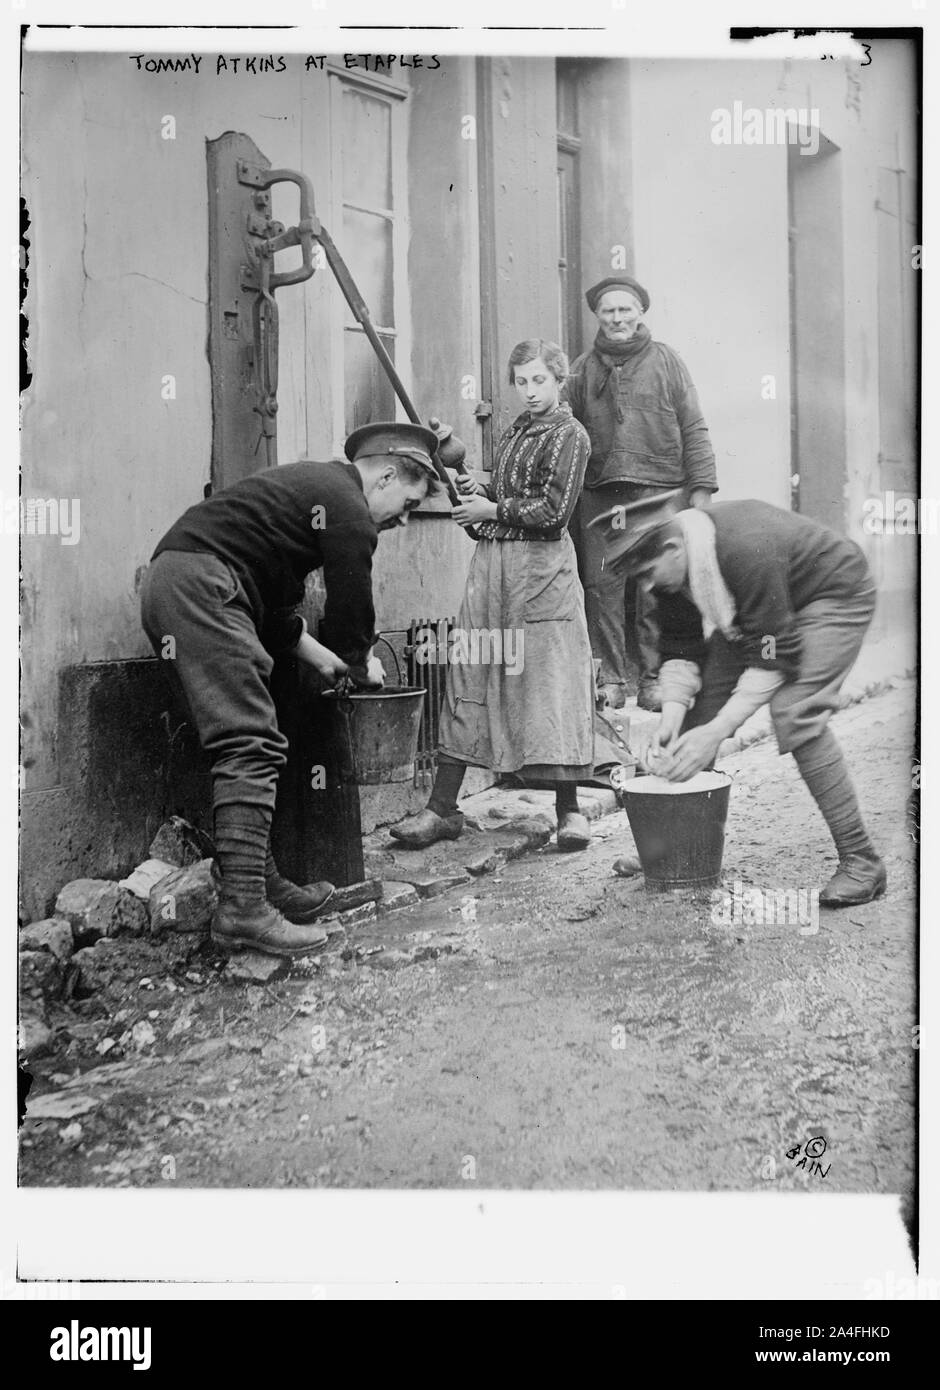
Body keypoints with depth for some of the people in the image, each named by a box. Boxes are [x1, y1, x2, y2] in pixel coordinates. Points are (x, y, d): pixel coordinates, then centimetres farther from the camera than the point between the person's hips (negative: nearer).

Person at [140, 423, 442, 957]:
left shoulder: (313, 483, 28)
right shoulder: (348, 507, -5)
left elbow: (275, 604, 30)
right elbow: (351, 612, -3)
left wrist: (324, 659, 28)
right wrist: (362, 665, 17)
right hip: (201, 584, -11)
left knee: (250, 745, 11)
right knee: (253, 746, -15)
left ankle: (263, 883, 15)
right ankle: (243, 908, -18)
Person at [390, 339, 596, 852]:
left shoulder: (569, 435, -3)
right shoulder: (515, 430, 19)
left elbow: (553, 512, -12)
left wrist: (493, 510, -7)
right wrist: (479, 491, 7)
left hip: (542, 568, -7)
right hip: (491, 562, 7)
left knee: (548, 681, -6)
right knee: (468, 678, 4)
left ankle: (569, 810, 5)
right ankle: (442, 808, 8)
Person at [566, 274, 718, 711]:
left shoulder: (666, 362, 9)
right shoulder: (582, 370, 13)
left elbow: (694, 429, 8)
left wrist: (701, 487, 0)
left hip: (658, 494, -1)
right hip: (598, 495, 2)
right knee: (602, 587, -3)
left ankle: (652, 679, 6)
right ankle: (609, 679, 4)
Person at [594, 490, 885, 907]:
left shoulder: (745, 550, -39)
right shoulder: (668, 565, -15)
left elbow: (773, 657, -36)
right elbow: (679, 648, -9)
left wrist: (715, 731, -37)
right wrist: (671, 717, -25)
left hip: (835, 595, -7)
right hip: (752, 607, 8)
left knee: (795, 712, -26)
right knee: (703, 698, -3)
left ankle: (860, 860, -16)